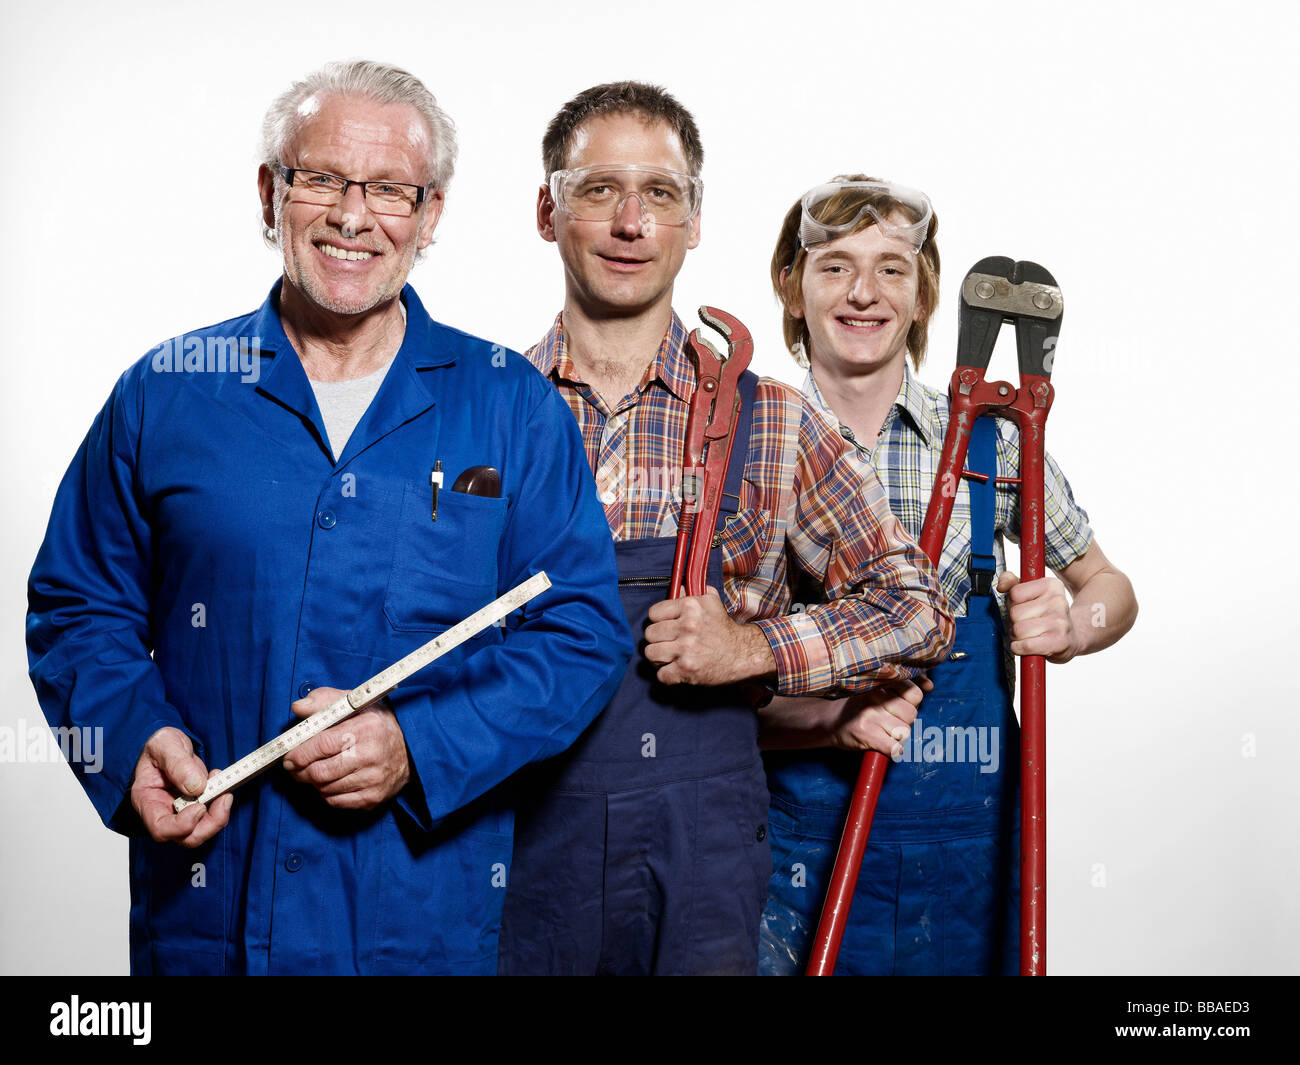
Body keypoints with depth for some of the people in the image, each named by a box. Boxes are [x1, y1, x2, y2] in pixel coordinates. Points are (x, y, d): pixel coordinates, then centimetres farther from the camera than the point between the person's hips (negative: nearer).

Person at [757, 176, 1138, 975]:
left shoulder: (991, 443, 1)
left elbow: (1109, 586, 14)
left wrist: (1074, 623, -8)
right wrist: (830, 719, -20)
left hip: (970, 840, 2)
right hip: (800, 831, -1)